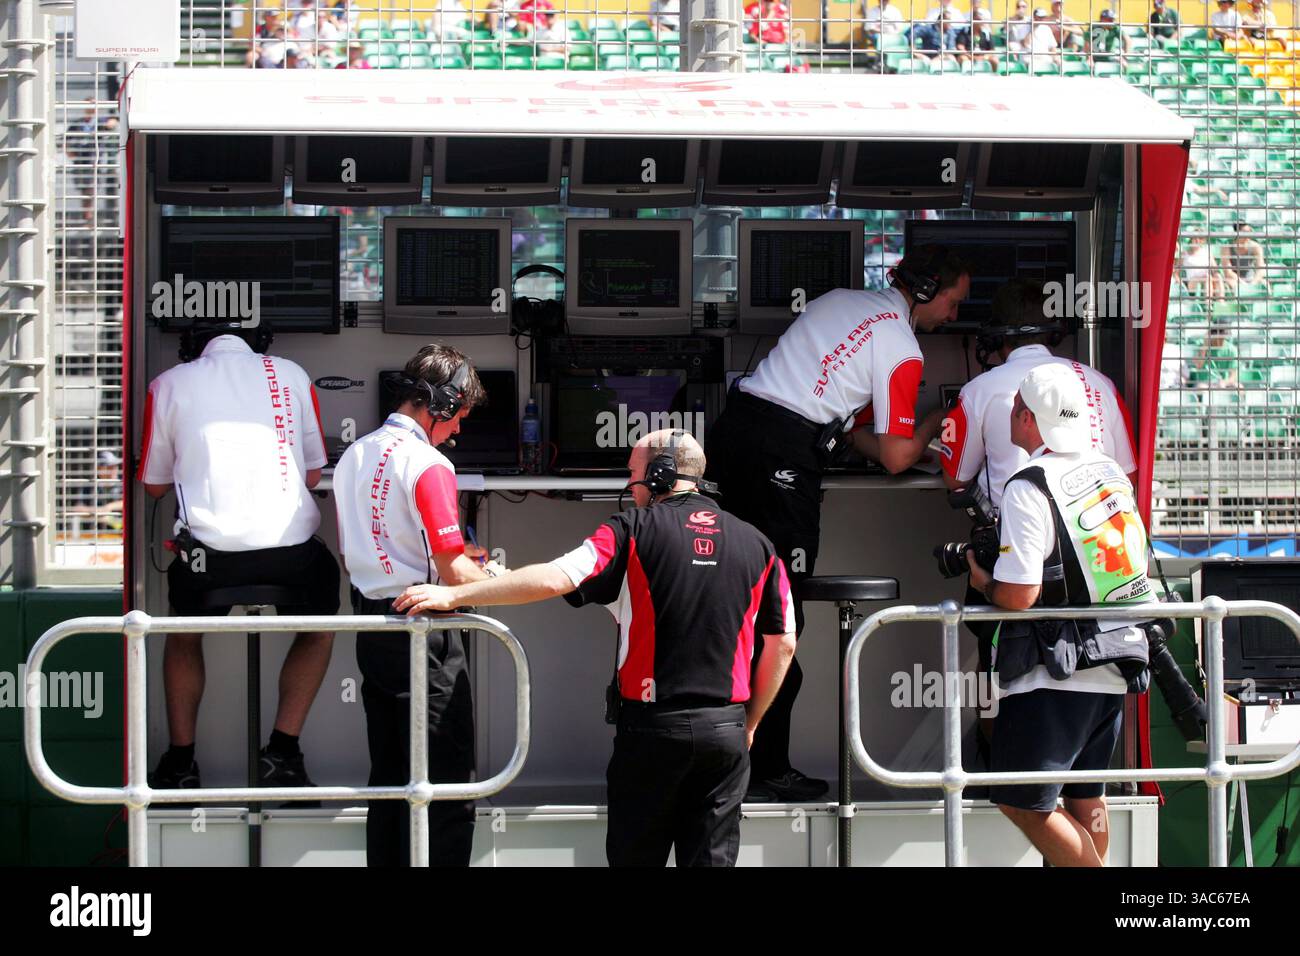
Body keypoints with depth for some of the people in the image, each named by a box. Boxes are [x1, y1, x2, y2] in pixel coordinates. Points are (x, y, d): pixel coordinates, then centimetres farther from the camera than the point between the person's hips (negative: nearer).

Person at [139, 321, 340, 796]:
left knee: (184, 633, 31)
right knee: (318, 628, 30)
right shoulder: (291, 376, 13)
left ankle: (180, 760, 27)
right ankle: (282, 752, 17)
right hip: (292, 545, 0)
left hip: (208, 547, 0)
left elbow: (155, 483, 18)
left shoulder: (170, 384, 11)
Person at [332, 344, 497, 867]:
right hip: (422, 634, -8)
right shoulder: (429, 465, -16)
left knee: (388, 777, 16)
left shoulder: (353, 457, 10)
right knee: (446, 783, -2)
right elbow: (455, 576, -18)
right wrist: (485, 573, 5)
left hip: (370, 624, 8)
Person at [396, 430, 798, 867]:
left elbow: (554, 578, -17)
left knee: (636, 853, 10)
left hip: (653, 727, -3)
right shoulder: (756, 544, 6)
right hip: (726, 731, 3)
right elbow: (783, 646, 8)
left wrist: (453, 595, -14)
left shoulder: (635, 529, -5)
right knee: (713, 856, 8)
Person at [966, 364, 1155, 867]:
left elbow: (1018, 595, -22)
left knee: (1024, 802, -2)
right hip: (1115, 668, 8)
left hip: (1054, 674, -8)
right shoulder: (1112, 473, 8)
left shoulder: (1029, 489, -16)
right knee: (1086, 797, 18)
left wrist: (981, 580, -2)